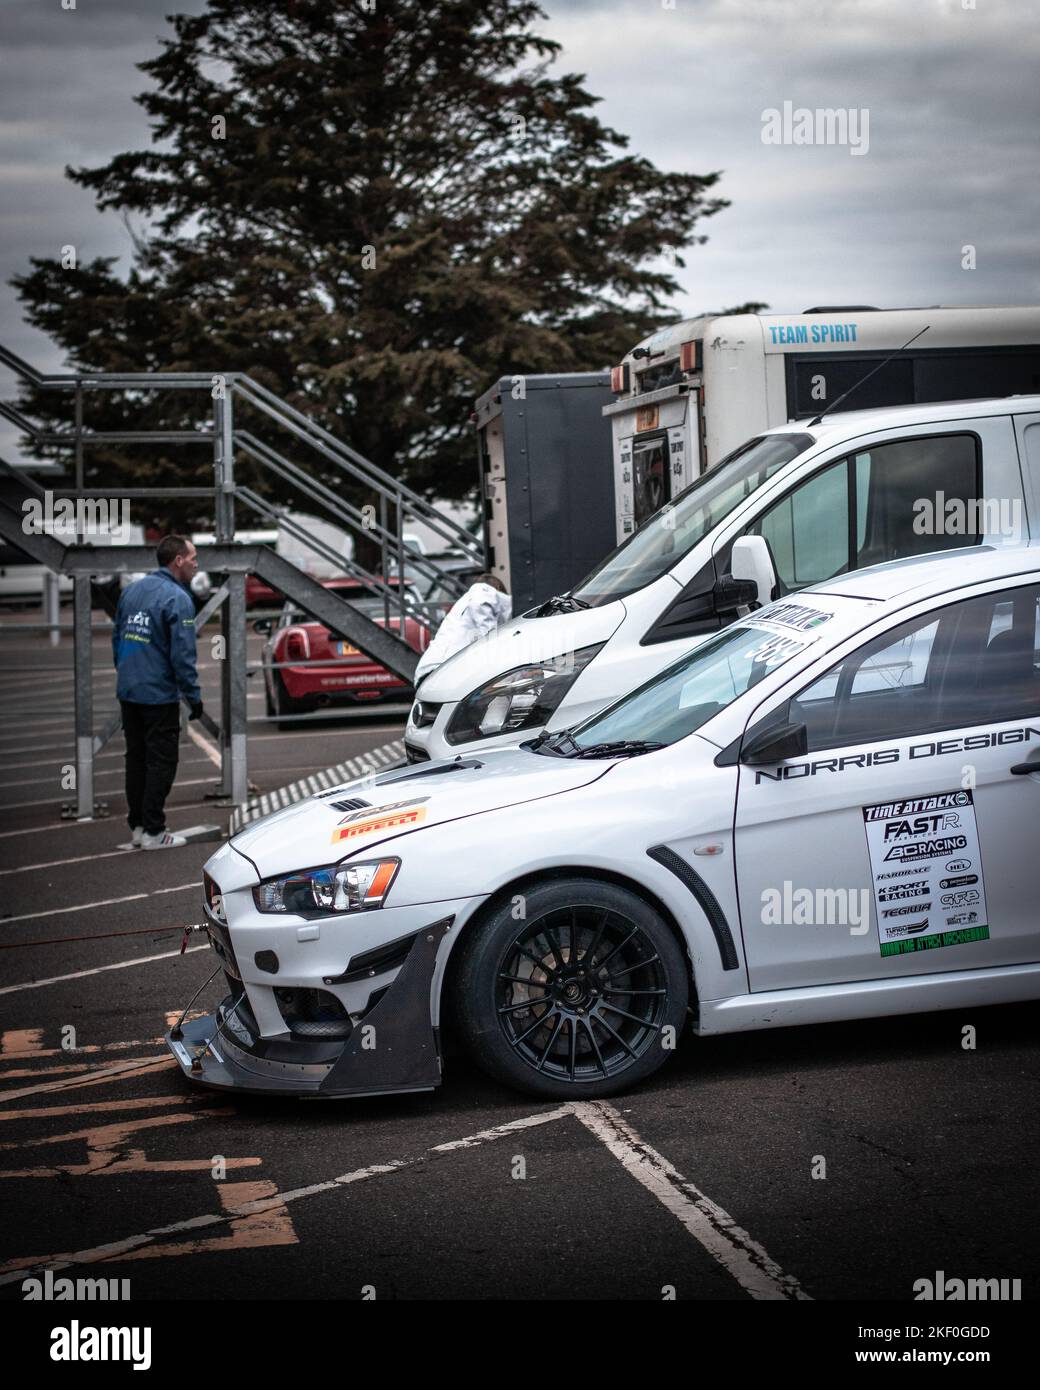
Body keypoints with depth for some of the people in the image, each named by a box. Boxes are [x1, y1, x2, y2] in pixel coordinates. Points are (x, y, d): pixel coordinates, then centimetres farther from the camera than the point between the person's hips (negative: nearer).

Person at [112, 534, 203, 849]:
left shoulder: (131, 590, 9)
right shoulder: (177, 599, -15)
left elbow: (117, 639, 14)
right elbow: (182, 655, -18)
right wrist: (194, 696, -11)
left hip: (128, 693, 7)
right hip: (159, 695, -7)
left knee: (136, 760, 14)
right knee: (161, 762, 0)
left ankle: (137, 825, 19)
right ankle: (153, 831, 1)